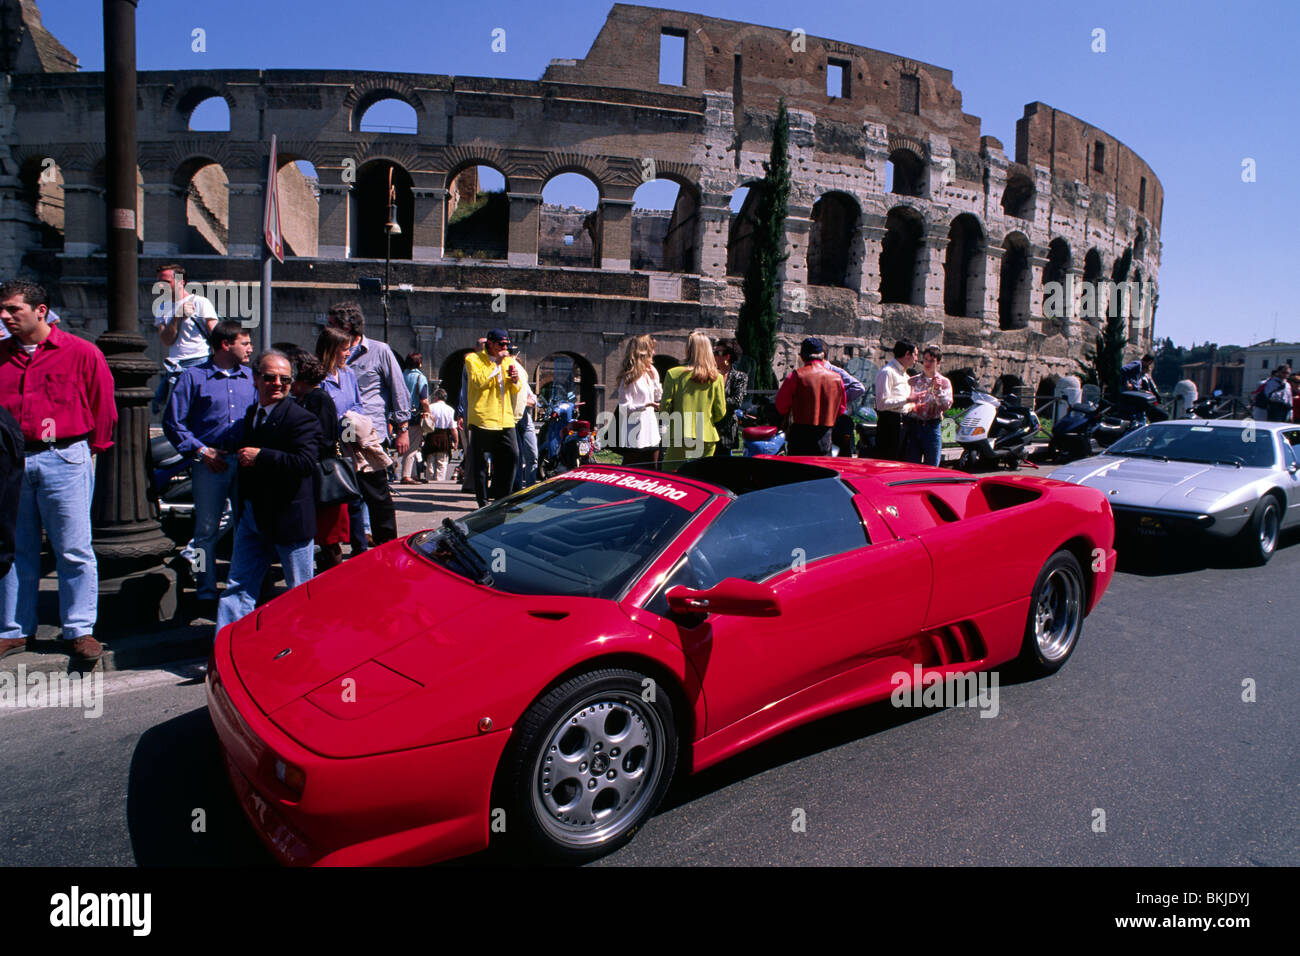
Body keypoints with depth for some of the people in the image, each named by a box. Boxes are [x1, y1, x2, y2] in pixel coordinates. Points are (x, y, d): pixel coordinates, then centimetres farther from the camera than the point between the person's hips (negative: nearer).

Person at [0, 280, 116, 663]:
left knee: (74, 550, -1)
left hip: (64, 459, -4)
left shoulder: (81, 353, -1)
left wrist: (91, 449, 7)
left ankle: (79, 630, 8)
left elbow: (103, 406, 4)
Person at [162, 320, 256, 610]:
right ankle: (207, 592, 15)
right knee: (207, 527, 3)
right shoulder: (194, 377, 2)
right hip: (209, 464, -3)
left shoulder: (251, 377, 12)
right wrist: (200, 450, -7)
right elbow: (173, 421, 1)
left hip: (245, 462, 3)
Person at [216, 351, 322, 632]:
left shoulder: (301, 419, -13)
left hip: (289, 519, -7)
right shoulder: (251, 414, 12)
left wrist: (260, 456, -25)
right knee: (238, 586, 9)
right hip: (251, 517, 7)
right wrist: (243, 459, 8)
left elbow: (306, 462, -27)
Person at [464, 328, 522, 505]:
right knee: (481, 462, -1)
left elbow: (515, 390, 19)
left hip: (505, 419, 5)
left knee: (512, 456, 0)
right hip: (482, 418, -5)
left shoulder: (509, 361, 18)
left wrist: (515, 380, -3)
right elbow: (479, 381, -17)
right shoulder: (474, 359, 0)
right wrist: (496, 363, -14)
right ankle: (483, 501, 8)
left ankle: (500, 496, 14)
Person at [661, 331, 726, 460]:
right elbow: (721, 412, 3)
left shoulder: (673, 374, -5)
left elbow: (665, 408, -4)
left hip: (680, 436, -3)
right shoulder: (717, 378, 1)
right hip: (707, 438, 3)